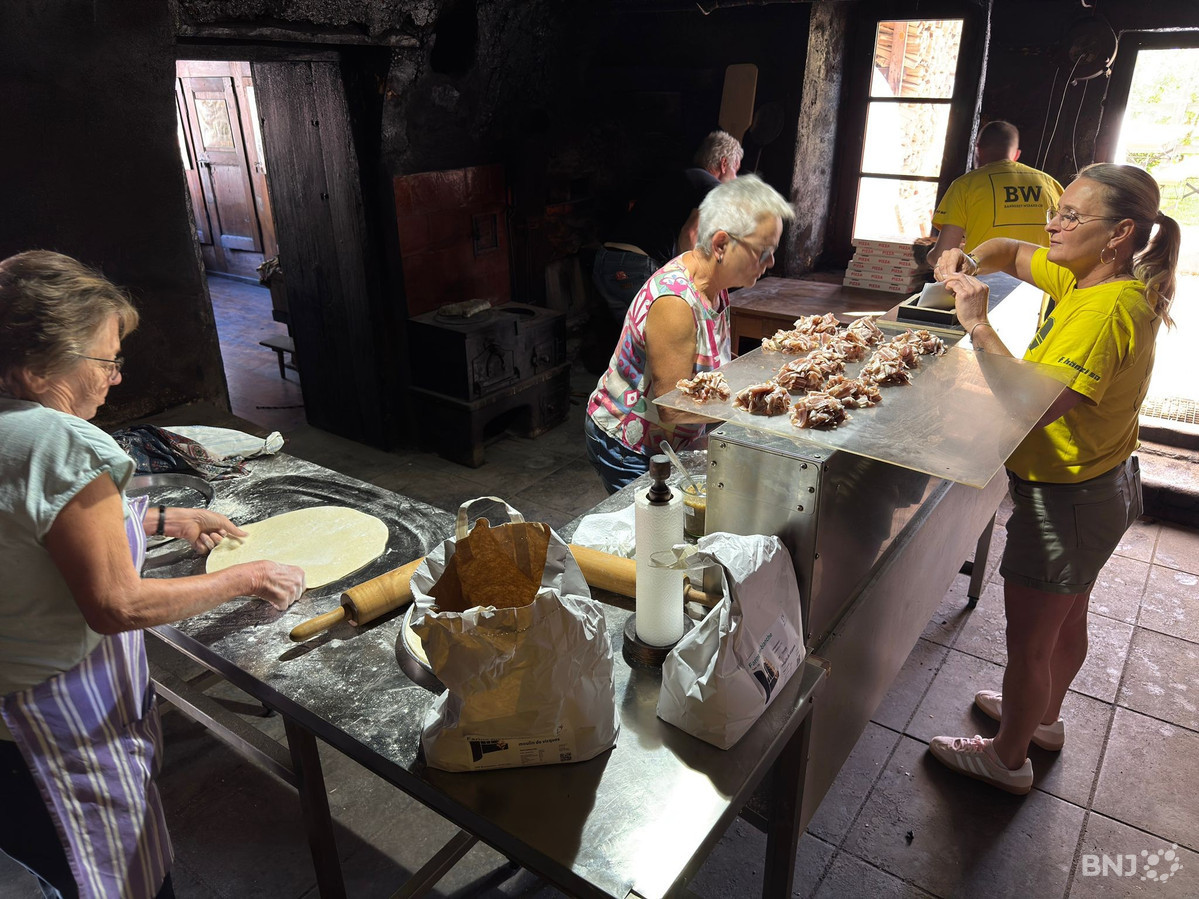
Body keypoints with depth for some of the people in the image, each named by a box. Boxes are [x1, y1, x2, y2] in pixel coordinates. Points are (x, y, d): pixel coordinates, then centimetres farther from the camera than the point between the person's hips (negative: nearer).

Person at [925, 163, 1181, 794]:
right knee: (1066, 619, 28)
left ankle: (1009, 759, 29)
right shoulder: (1083, 278, 0)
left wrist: (979, 325, -34)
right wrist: (971, 261, -8)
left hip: (1067, 500, -10)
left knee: (1027, 641, 8)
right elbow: (1011, 252, 14)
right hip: (1095, 487, 10)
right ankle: (1044, 715, 50)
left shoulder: (1107, 310, -28)